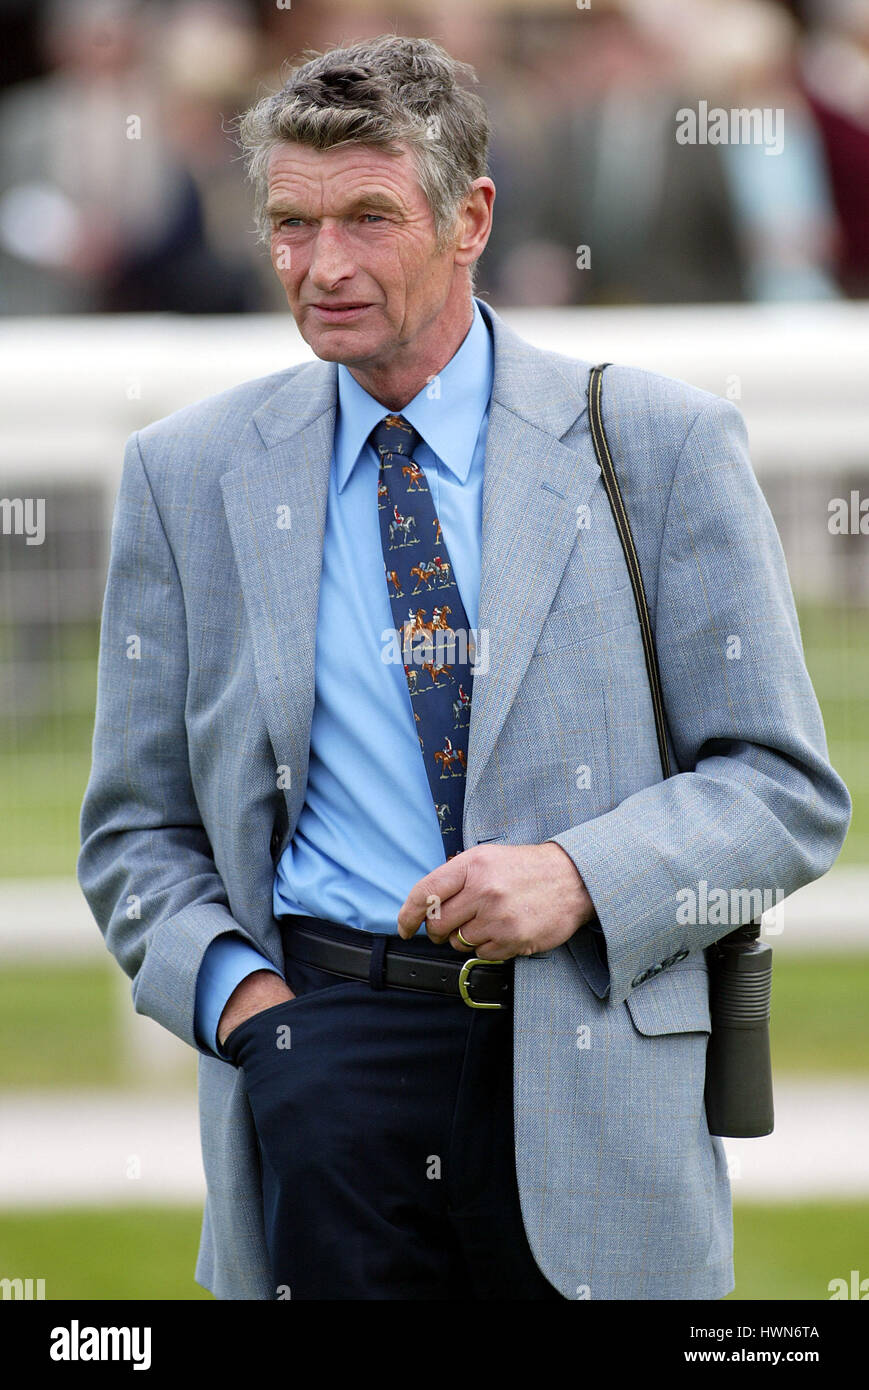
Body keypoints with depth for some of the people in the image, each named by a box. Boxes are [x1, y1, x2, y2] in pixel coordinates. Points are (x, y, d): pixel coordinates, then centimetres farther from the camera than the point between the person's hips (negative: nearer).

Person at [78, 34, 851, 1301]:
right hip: (324, 1045, 1)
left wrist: (584, 876, -13)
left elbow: (789, 791, 3)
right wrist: (232, 989, -4)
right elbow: (138, 828, 15)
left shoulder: (662, 446, 4)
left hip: (594, 1067, -1)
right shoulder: (188, 475, 10)